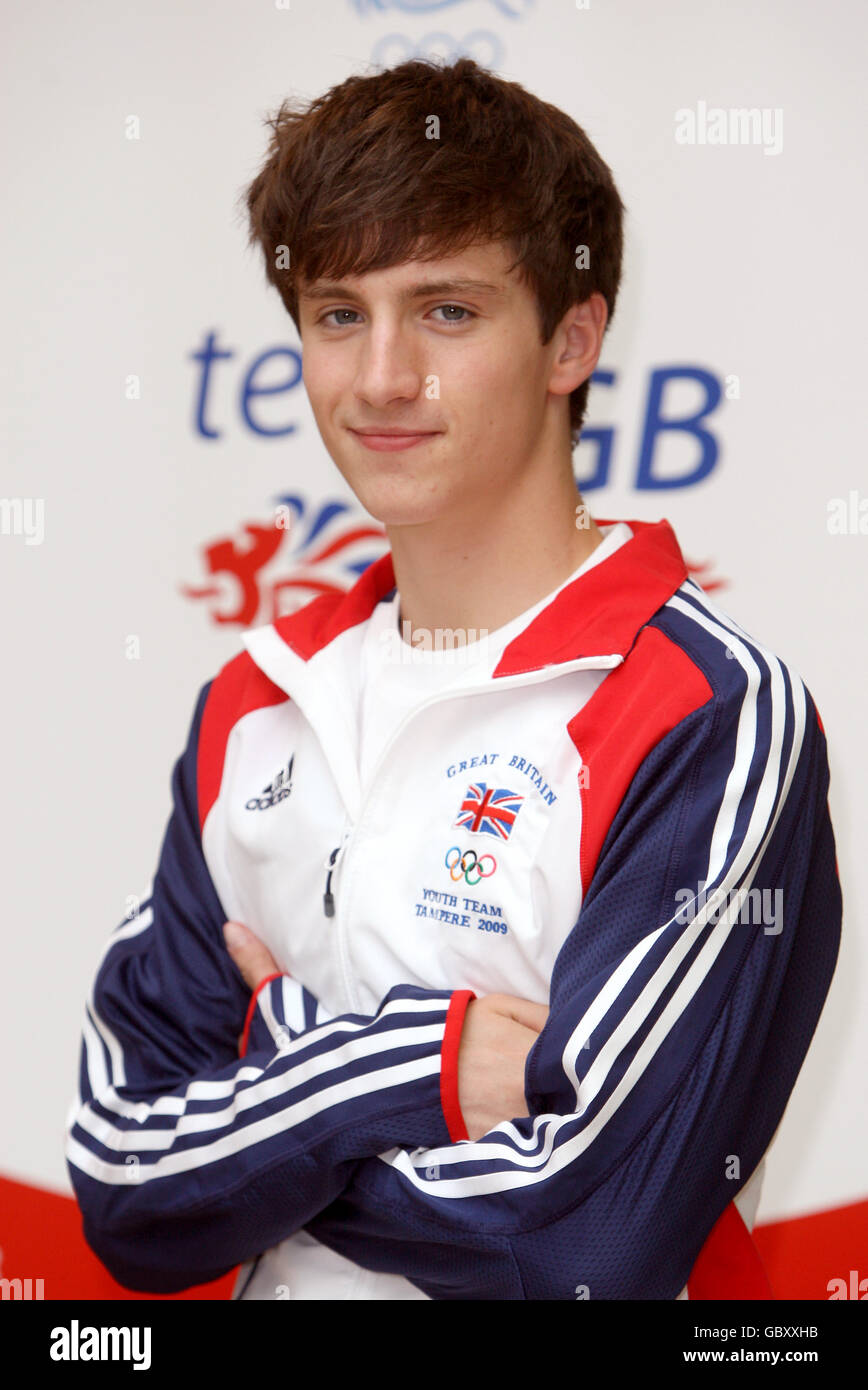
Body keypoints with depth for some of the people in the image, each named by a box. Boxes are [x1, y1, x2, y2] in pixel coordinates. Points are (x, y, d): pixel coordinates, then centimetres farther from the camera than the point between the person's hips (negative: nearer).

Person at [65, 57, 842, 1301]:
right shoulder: (250, 713, 4)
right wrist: (407, 1068, -14)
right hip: (283, 1288, 4)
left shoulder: (715, 716, -12)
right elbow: (126, 1202, 0)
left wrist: (282, 1053, -6)